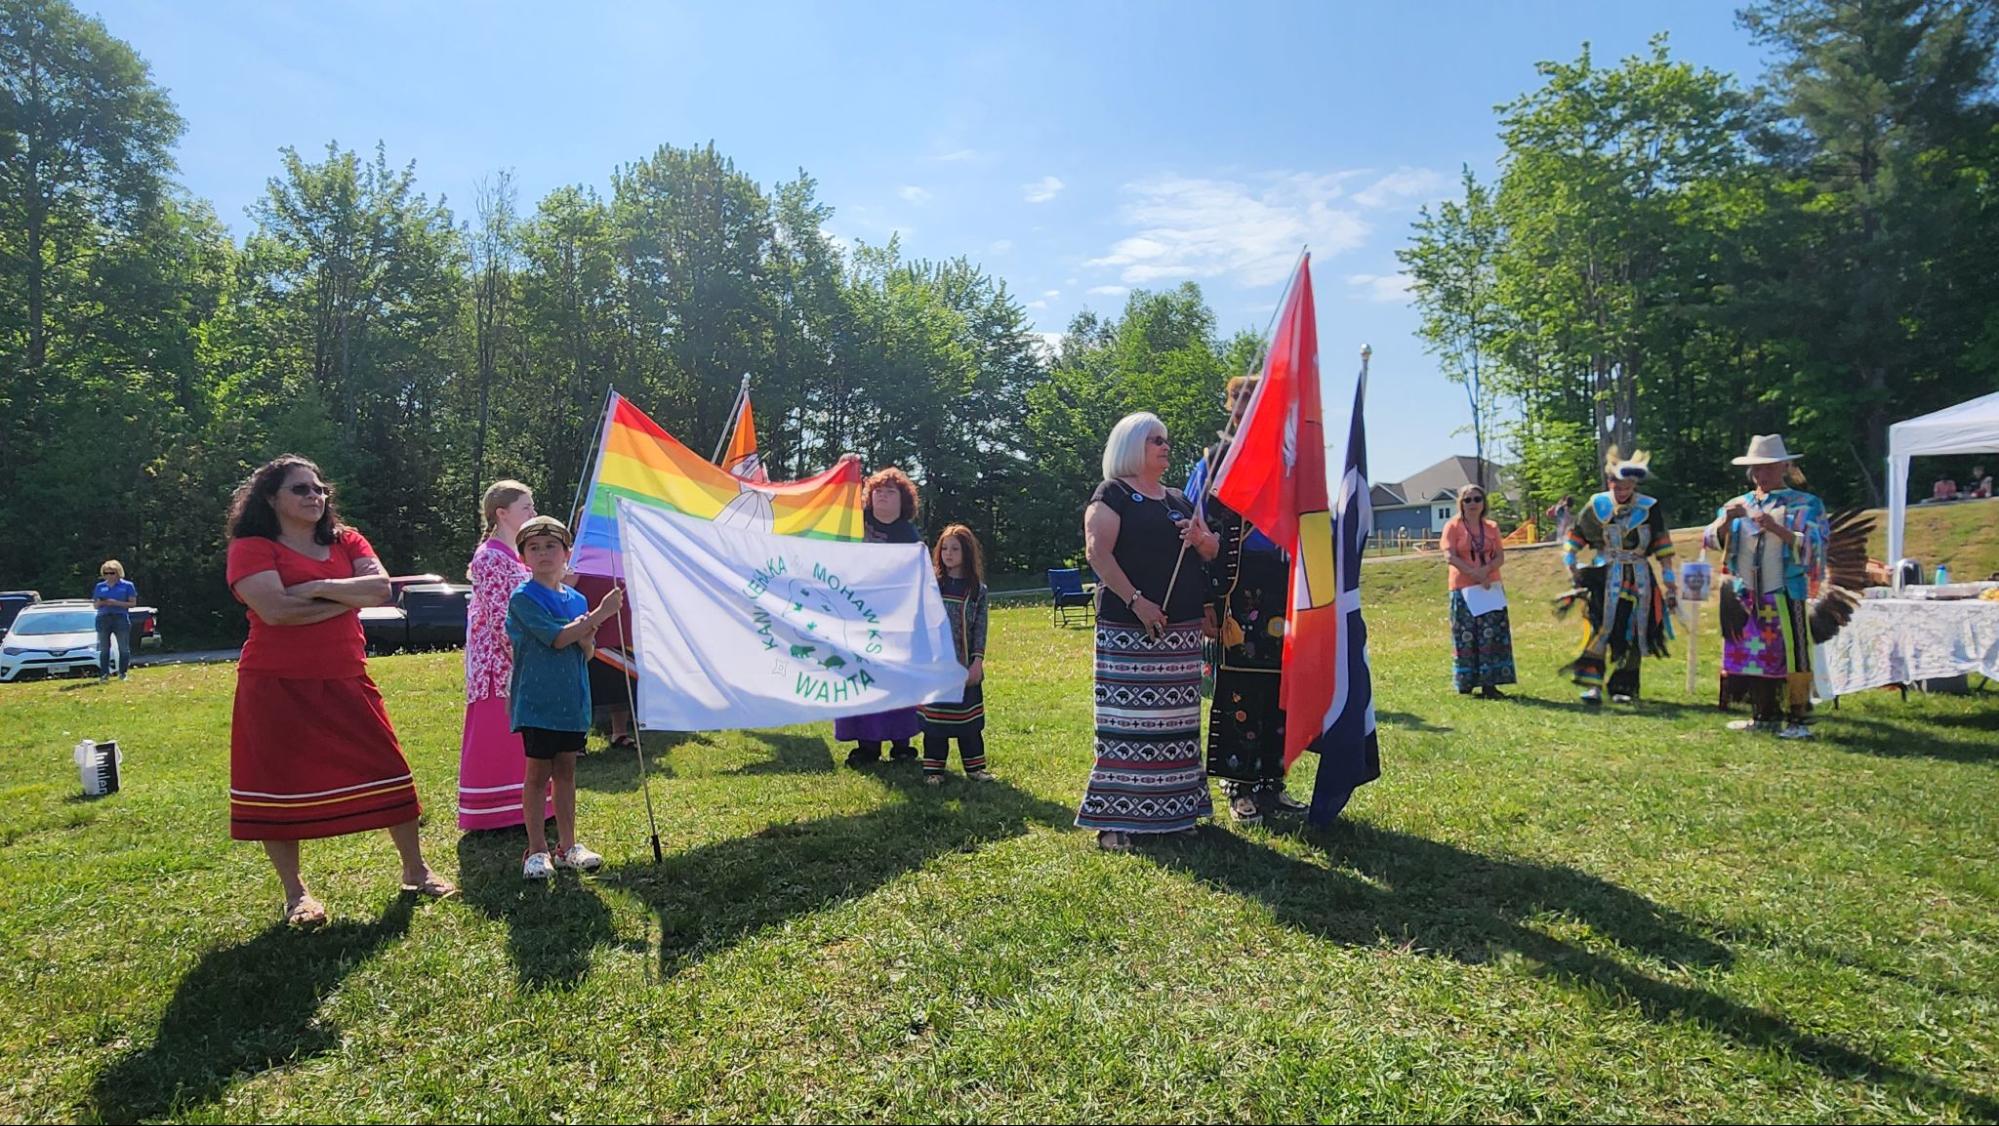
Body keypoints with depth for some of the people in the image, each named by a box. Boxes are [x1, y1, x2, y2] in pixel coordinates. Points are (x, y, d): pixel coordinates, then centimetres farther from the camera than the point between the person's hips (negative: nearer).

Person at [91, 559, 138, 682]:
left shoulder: (127, 585, 4)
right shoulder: (100, 586, 13)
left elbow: (133, 603, 0)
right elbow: (95, 605, 17)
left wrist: (116, 603, -14)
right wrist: (100, 603, -7)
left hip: (121, 618, -3)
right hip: (103, 619, 3)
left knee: (124, 648, -2)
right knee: (103, 649, 2)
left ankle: (123, 673, 5)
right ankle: (104, 674, 6)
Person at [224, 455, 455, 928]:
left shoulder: (347, 542, 10)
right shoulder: (251, 548, -4)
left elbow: (381, 588, -7)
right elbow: (275, 609, -20)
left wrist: (317, 588, -16)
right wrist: (349, 598, -12)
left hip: (346, 683, 4)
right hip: (278, 688, -4)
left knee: (385, 769, 4)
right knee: (280, 785, 4)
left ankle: (416, 870, 17)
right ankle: (295, 893, 20)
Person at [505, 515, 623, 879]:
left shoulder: (577, 599, 9)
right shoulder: (523, 597, -9)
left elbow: (587, 654, 9)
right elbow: (557, 638, -20)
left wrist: (586, 637, -14)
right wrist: (601, 613, -15)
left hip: (572, 700, 6)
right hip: (537, 700, -5)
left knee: (566, 771, 12)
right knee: (538, 773, 2)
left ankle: (567, 846, 21)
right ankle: (537, 850, 14)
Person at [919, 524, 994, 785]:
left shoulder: (978, 589, 0)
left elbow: (980, 628, -1)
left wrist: (977, 662, -7)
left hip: (966, 665, 0)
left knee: (968, 717, 9)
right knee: (934, 718, 6)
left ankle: (974, 766, 21)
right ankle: (933, 768, 16)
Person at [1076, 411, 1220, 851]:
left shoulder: (1178, 500, 20)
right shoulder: (1112, 494, -2)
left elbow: (1212, 550, 24)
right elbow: (1098, 552, -14)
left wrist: (1202, 539, 0)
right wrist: (1136, 601, -21)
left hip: (1181, 627, 7)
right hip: (1129, 628, -7)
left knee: (1175, 719, 10)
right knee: (1127, 718, -8)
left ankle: (1171, 808, 20)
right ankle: (1115, 818, -3)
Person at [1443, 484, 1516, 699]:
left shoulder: (1491, 528, 10)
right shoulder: (1453, 527, -2)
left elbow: (1500, 556, 4)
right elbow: (1450, 556, -11)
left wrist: (1486, 570, -16)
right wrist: (1475, 573, -19)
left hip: (1490, 587, 3)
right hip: (1464, 588, -3)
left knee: (1492, 634, -2)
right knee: (1466, 635, -1)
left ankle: (1489, 683, 2)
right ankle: (1466, 682, 8)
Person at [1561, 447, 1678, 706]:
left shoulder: (1649, 508, -2)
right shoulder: (1596, 505, 1)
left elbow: (1663, 548, 1)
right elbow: (1576, 533, 11)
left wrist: (1669, 581, -1)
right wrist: (1570, 563, 2)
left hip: (1638, 578, 1)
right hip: (1605, 576, -1)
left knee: (1631, 634, 5)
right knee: (1601, 626, -15)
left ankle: (1623, 688, 16)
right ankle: (1592, 684, -17)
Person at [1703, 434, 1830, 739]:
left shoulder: (1804, 504, 3)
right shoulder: (1740, 504, 13)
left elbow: (1811, 545, -8)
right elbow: (1710, 539, 6)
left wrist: (1777, 529, -21)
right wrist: (1726, 521, -12)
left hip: (1784, 596, -4)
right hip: (1745, 596, 4)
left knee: (1790, 655, -5)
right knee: (1752, 655, 9)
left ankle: (1798, 719, 3)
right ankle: (1764, 716, 20)